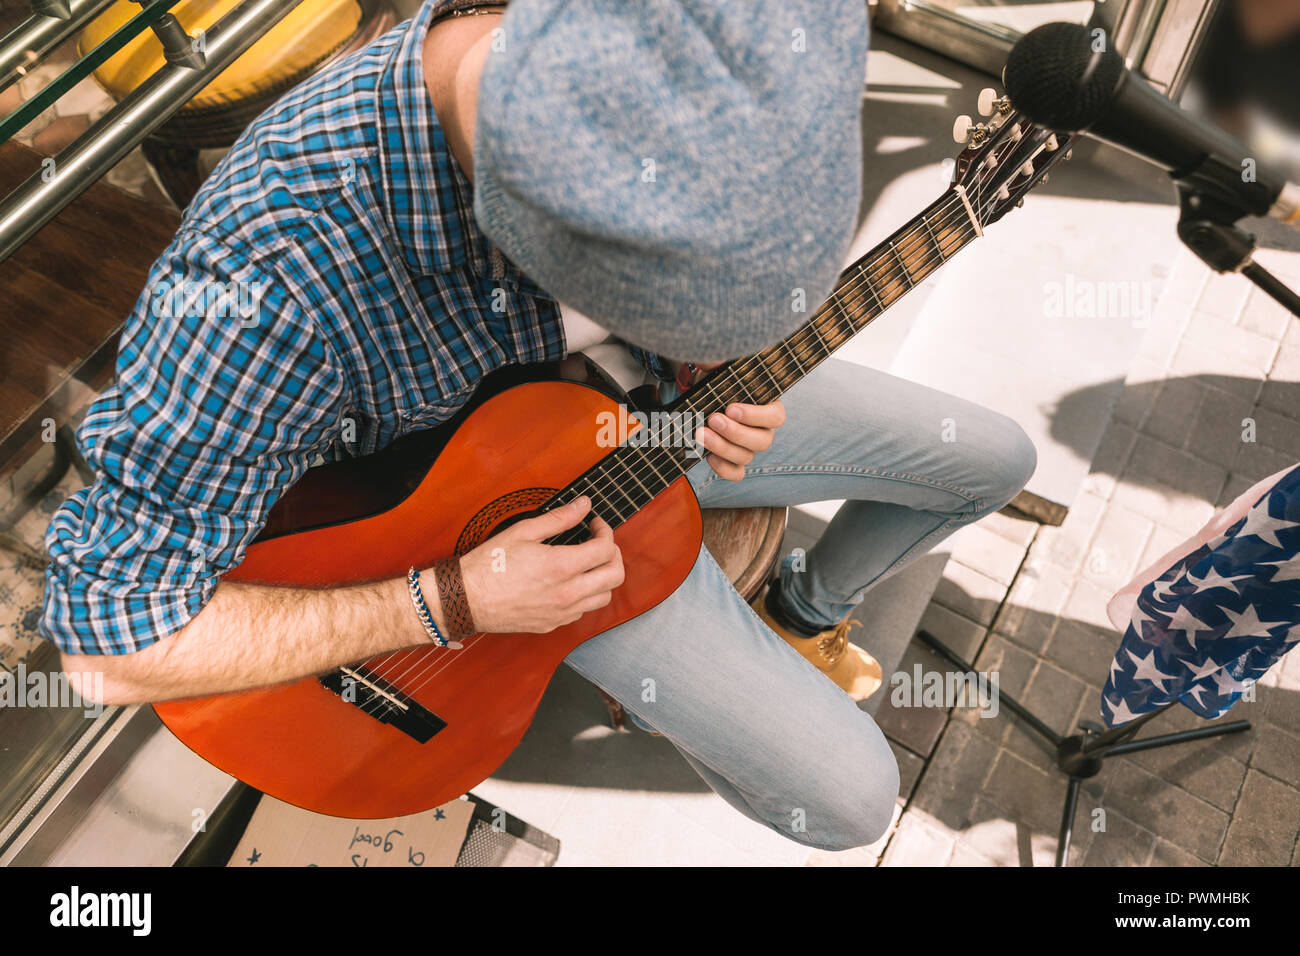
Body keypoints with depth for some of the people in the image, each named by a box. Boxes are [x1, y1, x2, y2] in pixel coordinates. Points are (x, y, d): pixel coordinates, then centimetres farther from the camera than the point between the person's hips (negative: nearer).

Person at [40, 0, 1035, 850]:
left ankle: (805, 610, 35)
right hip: (527, 518, -5)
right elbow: (111, 634, -27)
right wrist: (450, 602, -28)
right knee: (848, 795, -8)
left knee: (996, 460, 10)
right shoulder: (270, 277, -38)